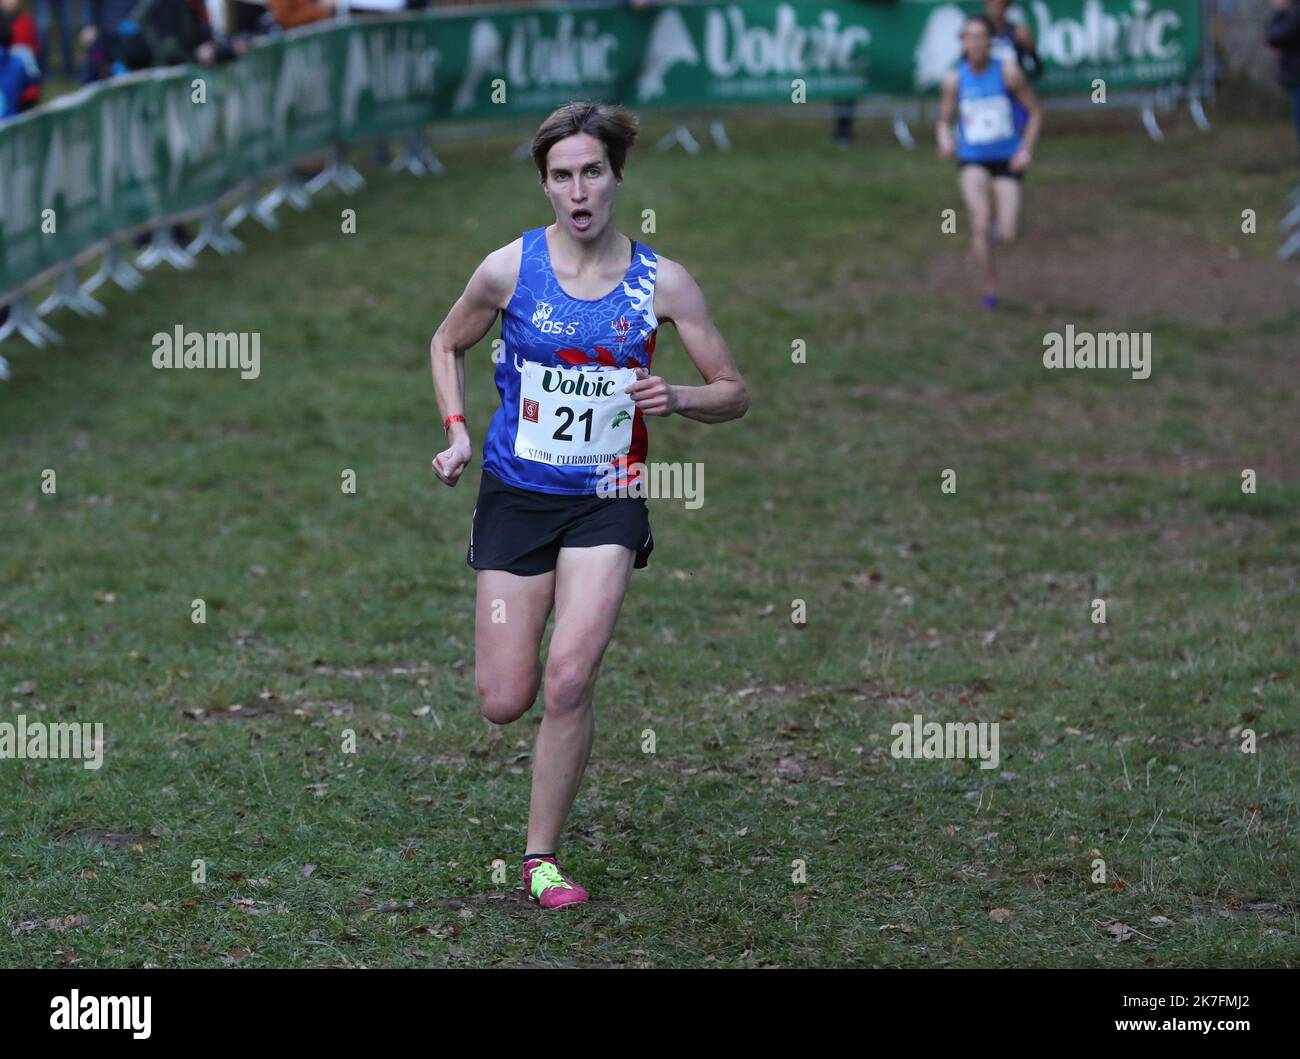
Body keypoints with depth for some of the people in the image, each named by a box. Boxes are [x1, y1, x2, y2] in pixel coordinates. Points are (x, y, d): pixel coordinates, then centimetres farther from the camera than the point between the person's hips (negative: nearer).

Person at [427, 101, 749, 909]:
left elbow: (735, 392, 3)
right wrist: (458, 434, 1)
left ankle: (542, 856, 0)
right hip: (515, 494, 1)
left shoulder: (661, 282, -5)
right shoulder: (509, 268, -5)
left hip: (606, 499, -1)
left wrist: (676, 399, -17)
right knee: (505, 703, -1)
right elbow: (448, 343, 15)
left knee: (569, 683, -17)